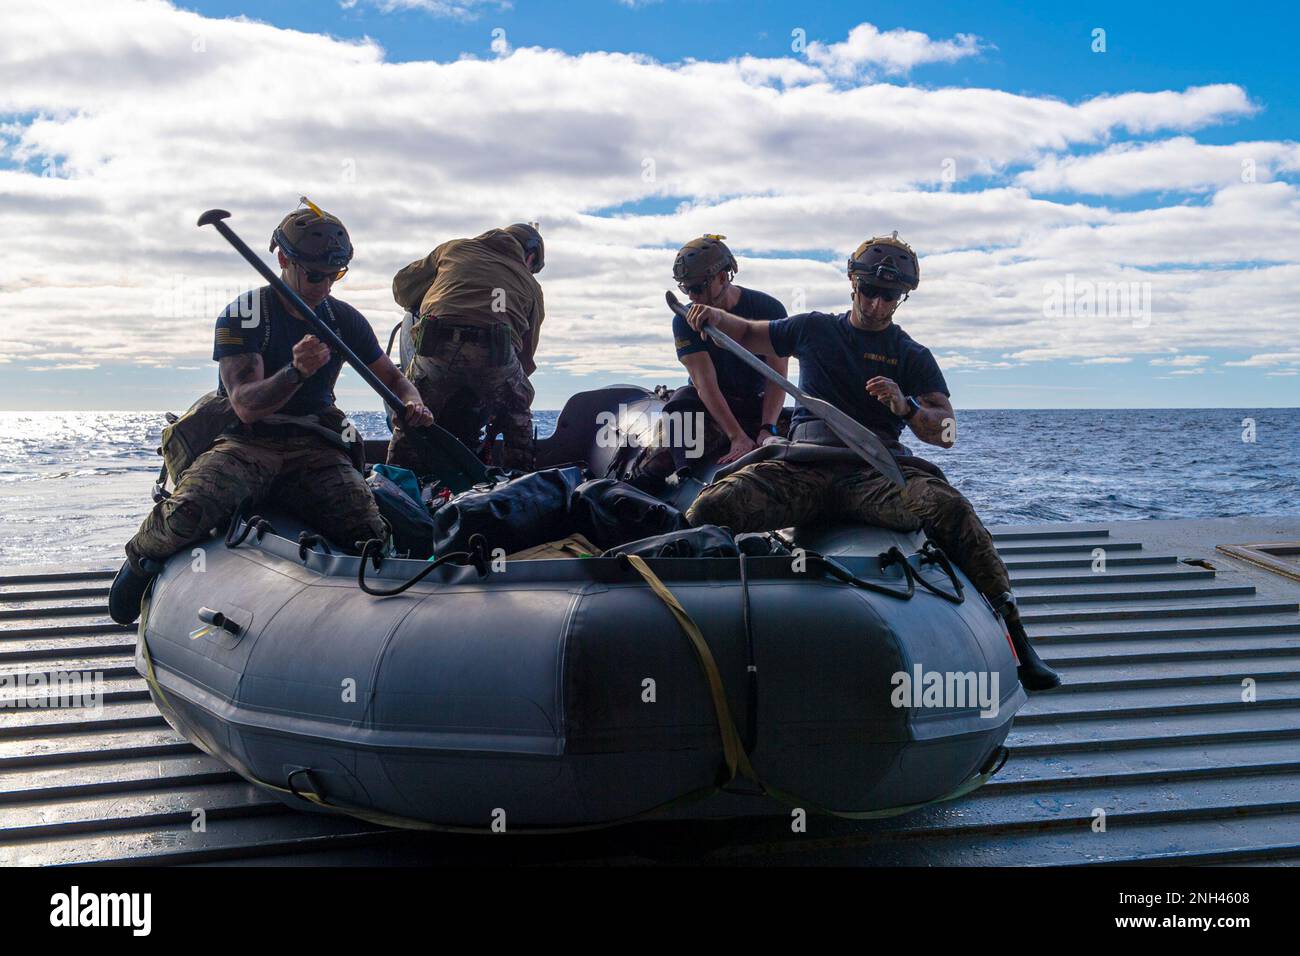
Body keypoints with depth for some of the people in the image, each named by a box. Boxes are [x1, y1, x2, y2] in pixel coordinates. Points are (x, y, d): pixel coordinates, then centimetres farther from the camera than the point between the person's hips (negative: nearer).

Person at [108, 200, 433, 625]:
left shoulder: (344, 320, 10)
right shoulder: (242, 316, -4)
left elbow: (392, 376, 23)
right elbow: (246, 407, -16)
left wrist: (411, 402, -1)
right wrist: (296, 372, -35)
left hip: (314, 450, 2)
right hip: (246, 443, -2)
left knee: (374, 538, -28)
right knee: (185, 515, -32)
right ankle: (143, 558, 6)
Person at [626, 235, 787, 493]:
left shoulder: (769, 309, -9)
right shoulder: (685, 320, -9)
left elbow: (777, 376, -12)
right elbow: (705, 383, -19)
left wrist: (767, 430, -28)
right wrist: (737, 437, -32)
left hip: (756, 404, 2)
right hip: (707, 403, -2)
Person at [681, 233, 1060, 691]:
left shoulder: (913, 357, 17)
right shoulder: (814, 328, 23)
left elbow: (945, 433, 7)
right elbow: (748, 334, 35)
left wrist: (906, 407, -14)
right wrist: (717, 318, 12)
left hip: (877, 470, -1)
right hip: (803, 467, 1)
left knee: (950, 507, -33)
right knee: (711, 508, -27)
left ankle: (1011, 634, -24)